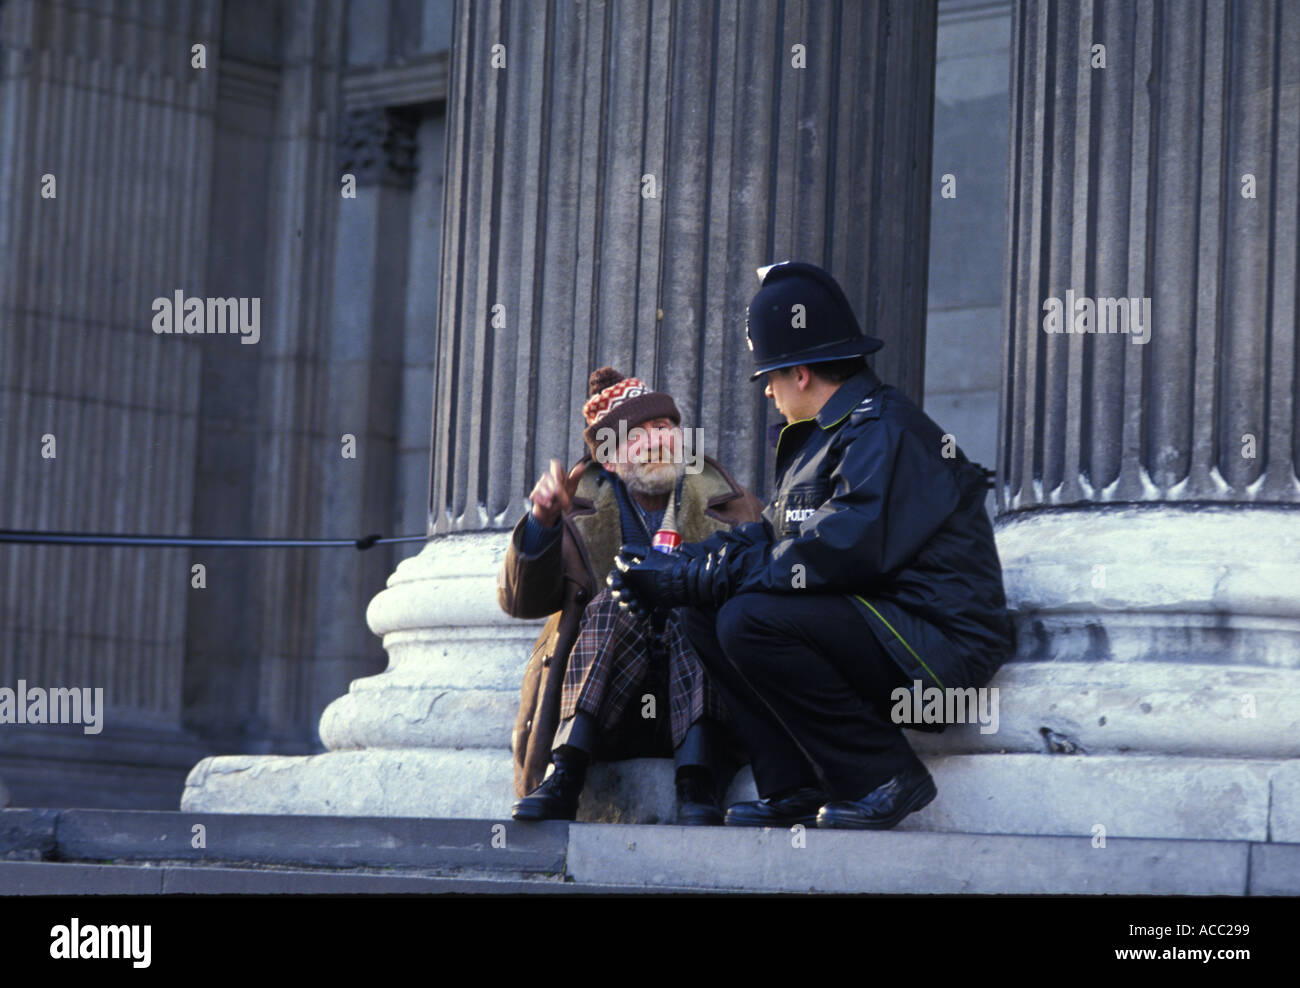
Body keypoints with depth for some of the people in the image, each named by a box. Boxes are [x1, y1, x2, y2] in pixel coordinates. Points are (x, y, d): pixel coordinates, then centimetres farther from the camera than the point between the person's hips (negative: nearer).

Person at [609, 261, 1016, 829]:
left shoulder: (885, 432, -14)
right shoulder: (821, 436, 18)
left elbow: (837, 554, -25)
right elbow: (768, 537, 17)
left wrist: (695, 578, -19)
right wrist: (672, 571, 3)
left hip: (939, 646, -10)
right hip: (879, 633, 10)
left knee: (750, 620, -26)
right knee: (704, 615, 4)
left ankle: (884, 778, -16)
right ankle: (798, 791, -3)